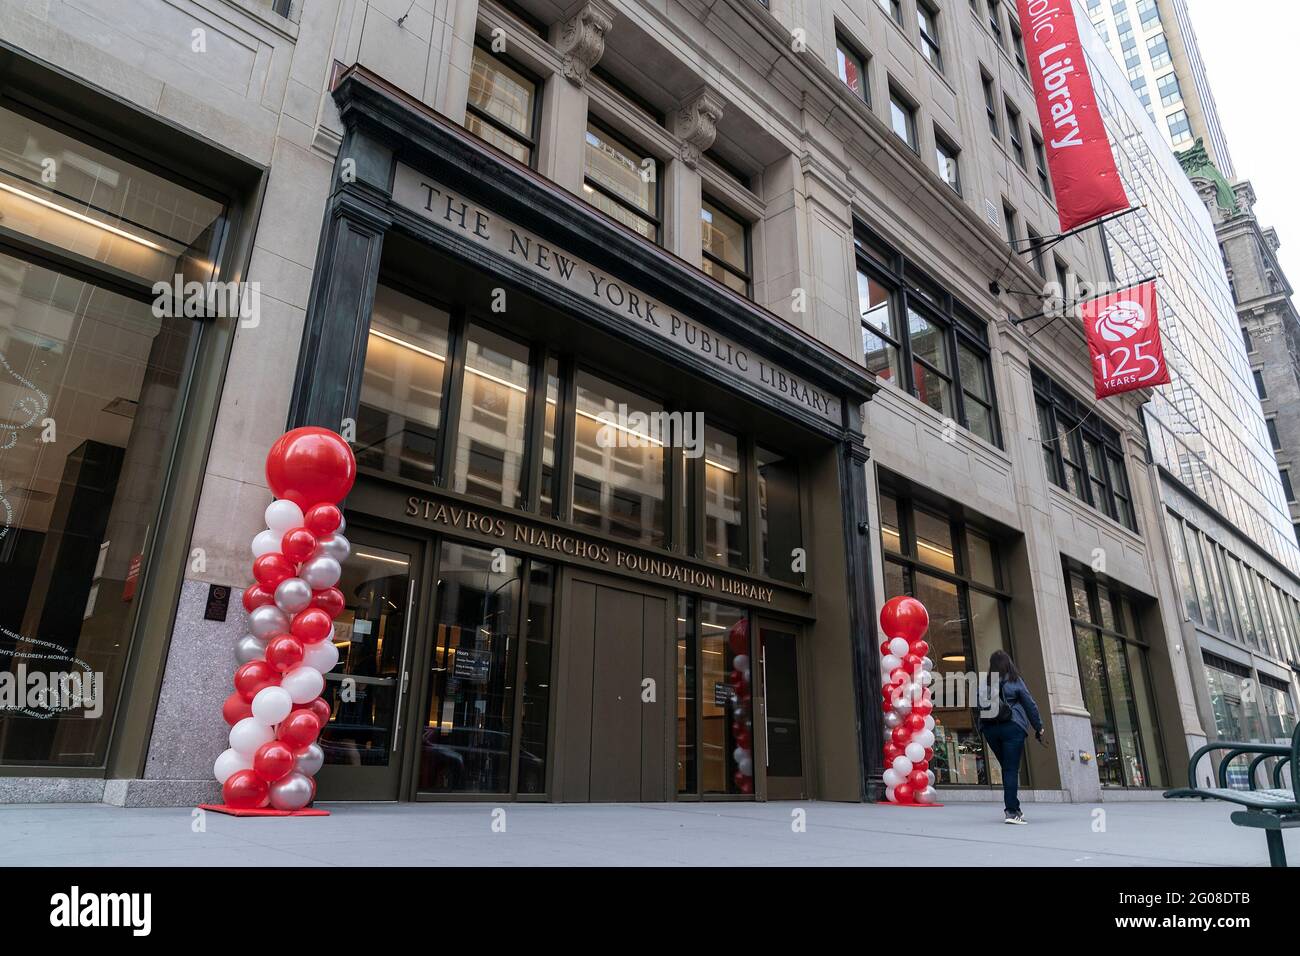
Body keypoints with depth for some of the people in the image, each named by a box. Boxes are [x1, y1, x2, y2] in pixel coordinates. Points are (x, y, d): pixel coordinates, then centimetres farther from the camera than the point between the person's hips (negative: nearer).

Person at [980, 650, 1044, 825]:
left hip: (990, 729, 3)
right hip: (1012, 728, -3)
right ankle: (1011, 811, -10)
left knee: (1006, 768, 15)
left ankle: (1013, 809, 19)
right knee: (1012, 769, -5)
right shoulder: (1015, 681, -2)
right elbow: (1030, 705, 1)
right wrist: (1038, 727, 10)